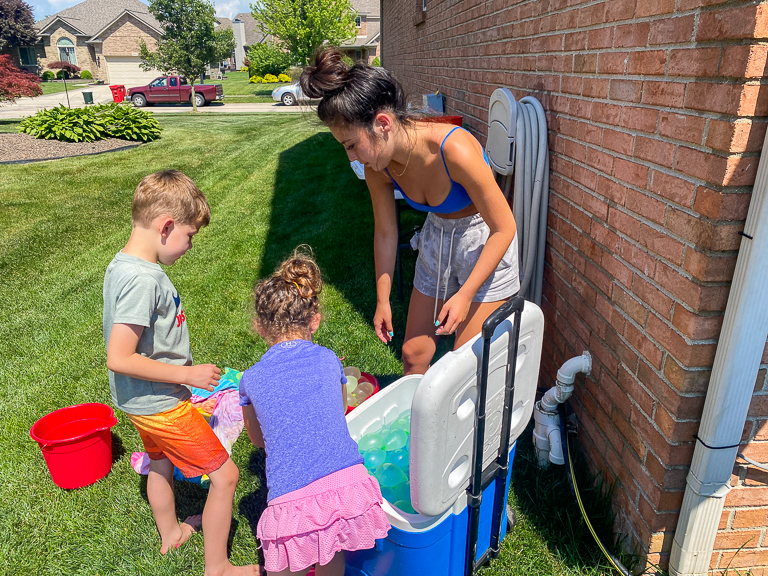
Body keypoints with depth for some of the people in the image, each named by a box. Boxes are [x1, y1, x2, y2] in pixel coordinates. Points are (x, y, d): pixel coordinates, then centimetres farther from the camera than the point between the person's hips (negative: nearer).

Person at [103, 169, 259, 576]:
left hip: (143, 401, 10)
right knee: (224, 475, 2)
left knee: (161, 462, 30)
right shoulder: (143, 279, -30)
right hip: (161, 405, -10)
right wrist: (187, 375, -24)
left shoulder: (120, 265, 1)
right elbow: (118, 359, -32)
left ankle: (170, 531, 56)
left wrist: (179, 365, 15)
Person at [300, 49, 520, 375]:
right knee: (413, 354, 12)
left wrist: (465, 294, -23)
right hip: (436, 235, 5)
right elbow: (385, 232, 0)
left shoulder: (454, 150, -34)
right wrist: (382, 300, 7)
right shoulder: (377, 165, -15)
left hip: (486, 241, -5)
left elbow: (504, 229, -23)